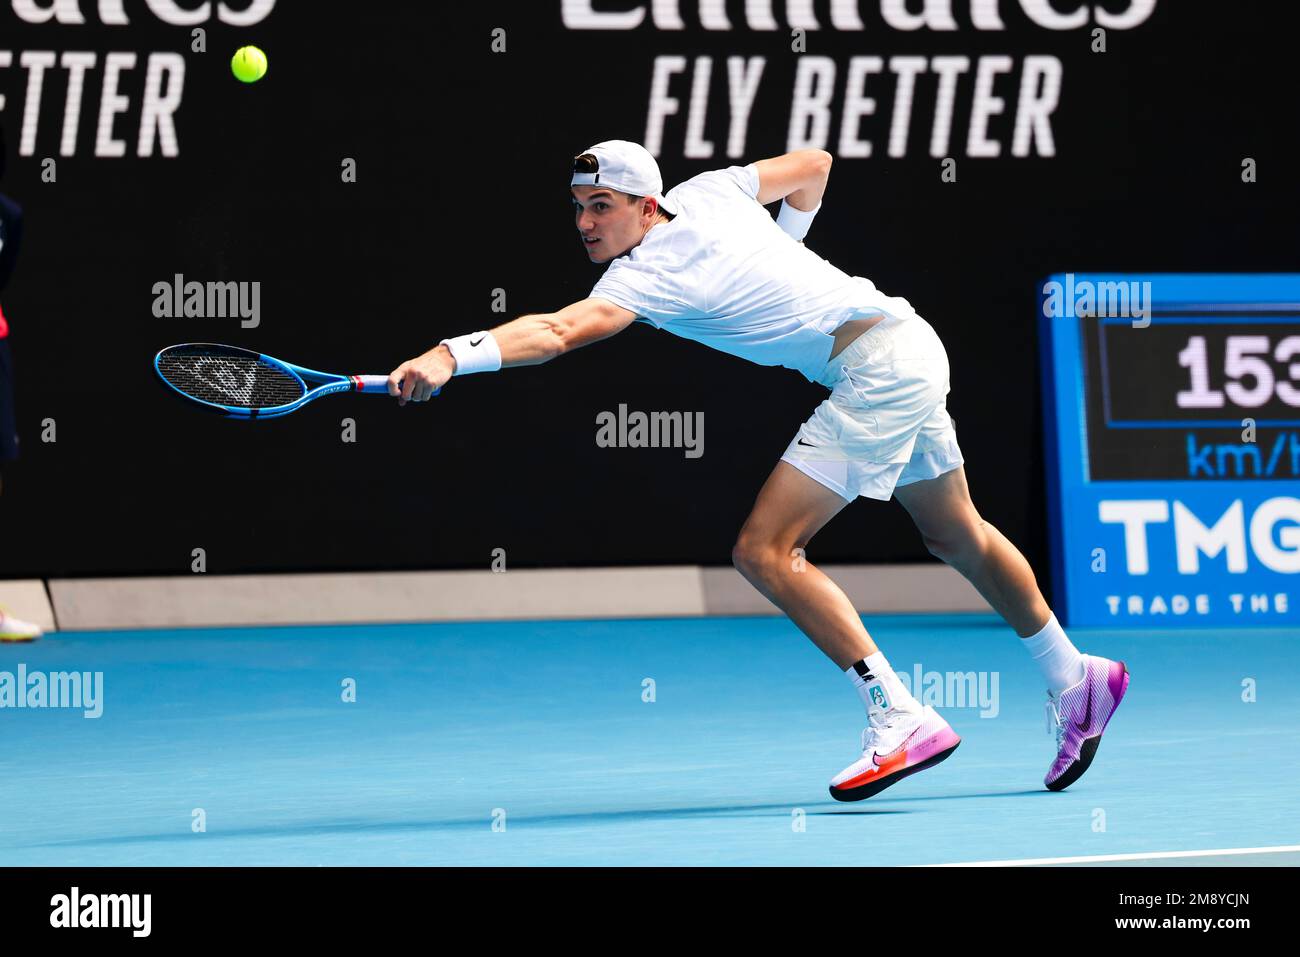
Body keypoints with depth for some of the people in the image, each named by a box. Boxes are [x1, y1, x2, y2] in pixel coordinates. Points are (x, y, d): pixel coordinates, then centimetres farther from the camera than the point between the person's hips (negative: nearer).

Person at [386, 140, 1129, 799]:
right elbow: (813, 165, 19)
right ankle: (1076, 681, 43)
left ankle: (902, 718, -18)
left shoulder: (650, 273, -19)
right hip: (912, 343, 10)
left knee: (765, 550, -16)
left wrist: (455, 356, -48)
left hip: (878, 366, -10)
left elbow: (559, 331, -37)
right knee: (957, 537, 27)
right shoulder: (706, 193, 4)